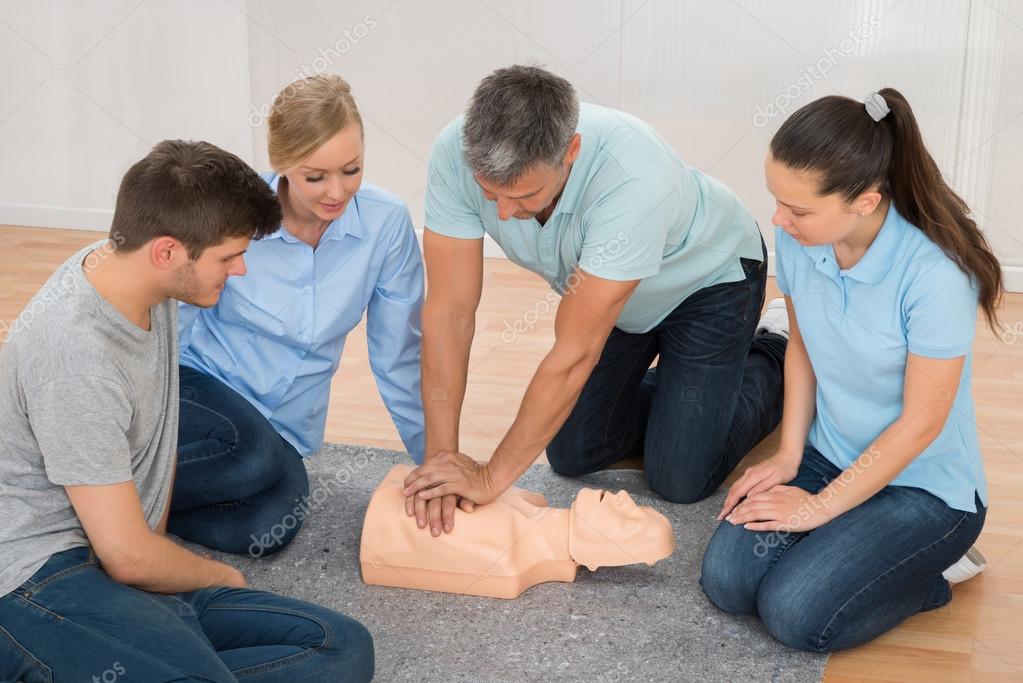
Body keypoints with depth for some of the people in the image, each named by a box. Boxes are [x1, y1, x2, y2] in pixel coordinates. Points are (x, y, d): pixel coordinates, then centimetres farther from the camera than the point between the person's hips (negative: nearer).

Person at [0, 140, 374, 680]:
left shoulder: (133, 273, 3)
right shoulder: (75, 355, -24)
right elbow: (128, 555, -17)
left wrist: (158, 541, 15)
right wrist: (219, 575, 2)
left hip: (130, 563, 10)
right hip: (44, 578, -10)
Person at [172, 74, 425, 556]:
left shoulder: (386, 223, -13)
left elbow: (399, 358, -3)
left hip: (283, 424, 3)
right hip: (198, 383, -2)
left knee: (270, 527, -28)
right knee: (255, 453, -36)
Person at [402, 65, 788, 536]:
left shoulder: (634, 178, -44)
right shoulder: (458, 153, -31)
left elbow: (575, 354, -38)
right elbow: (449, 312, -25)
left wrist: (491, 478, -32)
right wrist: (440, 453, -29)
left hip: (709, 279, -5)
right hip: (613, 289, 5)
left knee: (680, 479, -6)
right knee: (573, 455, 4)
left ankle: (773, 359, 19)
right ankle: (676, 381, 30)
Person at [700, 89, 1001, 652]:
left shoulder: (935, 274, -30)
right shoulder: (798, 238, -13)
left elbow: (920, 423, -20)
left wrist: (819, 507, -14)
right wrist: (788, 456, -1)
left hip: (924, 486, -5)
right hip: (829, 457, 6)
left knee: (795, 614, -20)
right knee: (726, 581, -12)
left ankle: (933, 573, 6)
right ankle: (854, 545, 13)